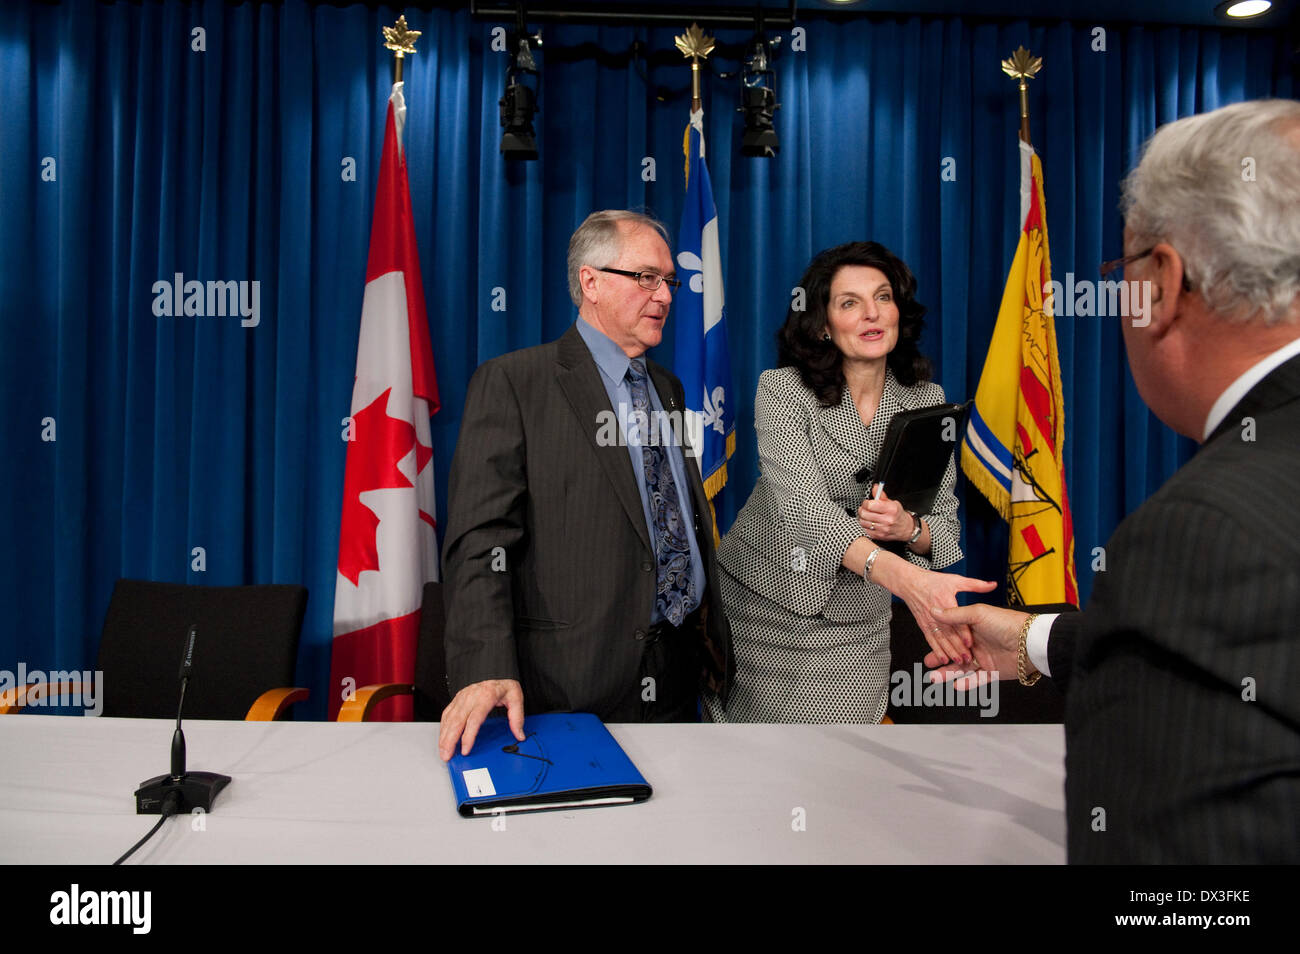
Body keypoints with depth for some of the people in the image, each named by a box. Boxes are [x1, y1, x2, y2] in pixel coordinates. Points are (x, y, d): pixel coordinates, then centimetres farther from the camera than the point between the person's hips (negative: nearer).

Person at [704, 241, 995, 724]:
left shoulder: (926, 399, 1)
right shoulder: (782, 390, -12)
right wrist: (904, 578, -42)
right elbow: (802, 506, -27)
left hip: (857, 628, 3)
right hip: (764, 611, -2)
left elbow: (946, 528, 3)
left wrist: (909, 529, -22)